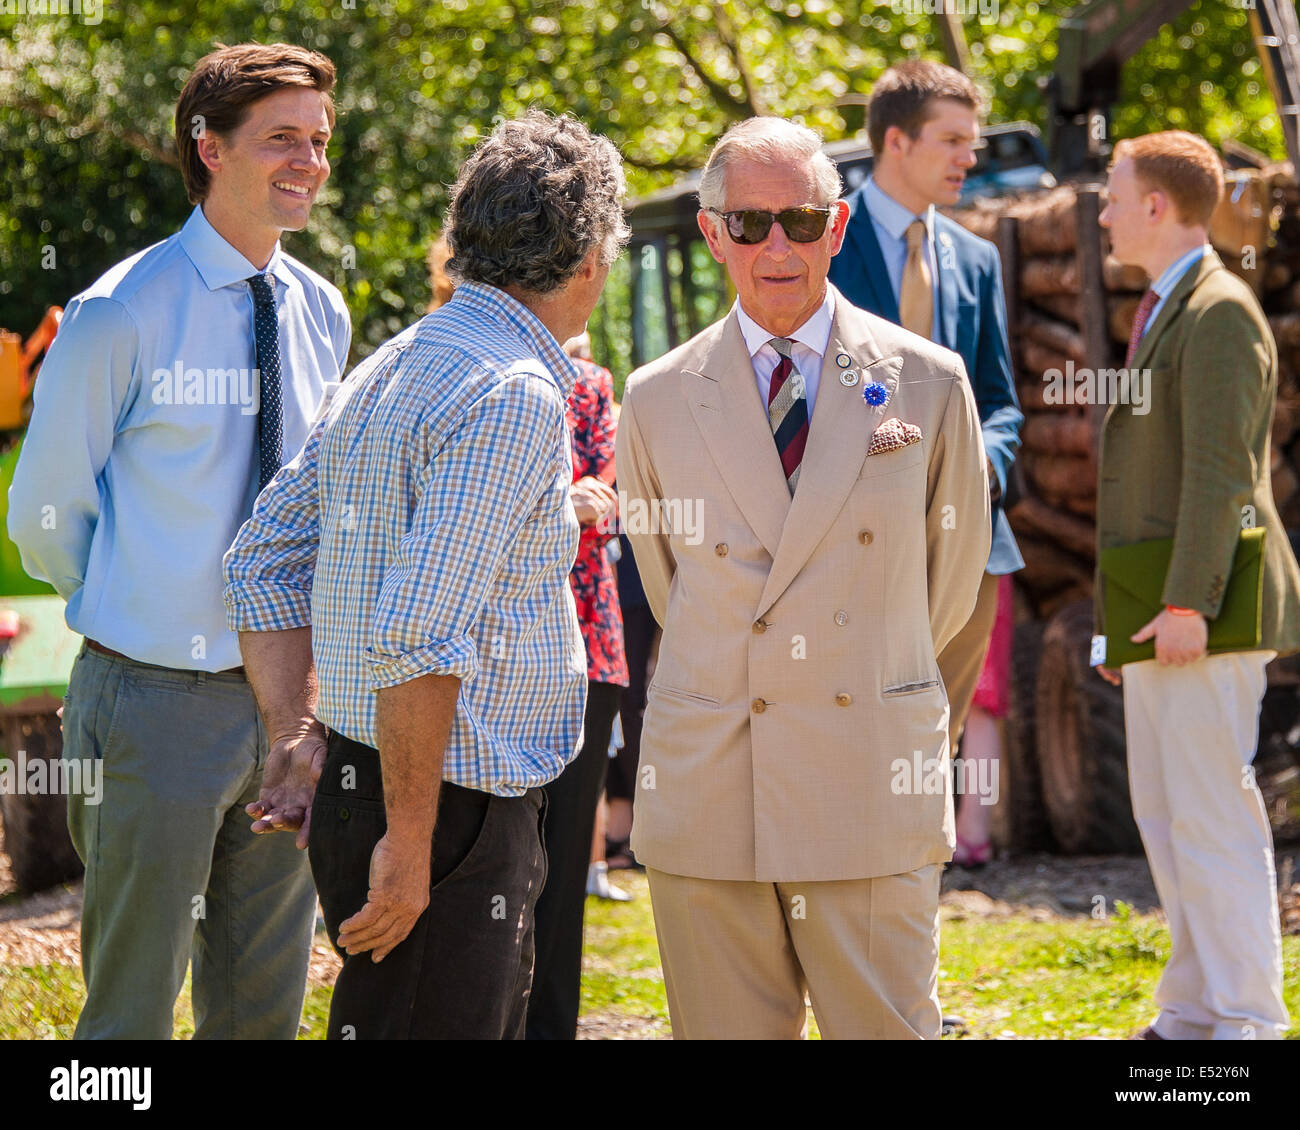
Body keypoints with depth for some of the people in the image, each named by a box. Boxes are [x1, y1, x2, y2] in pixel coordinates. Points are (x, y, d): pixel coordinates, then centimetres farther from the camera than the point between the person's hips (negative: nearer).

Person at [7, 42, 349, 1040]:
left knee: (267, 1004, 12)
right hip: (156, 700, -5)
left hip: (286, 690, 6)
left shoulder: (322, 315, 7)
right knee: (132, 1007, 1)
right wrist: (129, 612, 5)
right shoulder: (120, 317, -11)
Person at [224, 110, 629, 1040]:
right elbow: (420, 637, -25)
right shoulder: (515, 396, -17)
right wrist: (408, 843, -21)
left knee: (496, 1023, 18)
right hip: (449, 807, -10)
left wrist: (306, 743, 14)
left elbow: (263, 563, 17)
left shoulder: (392, 371, 13)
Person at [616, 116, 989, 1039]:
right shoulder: (658, 400, 6)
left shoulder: (928, 384, 2)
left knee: (890, 1028, -1)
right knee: (722, 1029, 4)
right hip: (705, 794, 1)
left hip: (873, 786, -1)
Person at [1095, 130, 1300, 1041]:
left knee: (1214, 818, -10)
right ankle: (1195, 1010, 19)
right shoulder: (1164, 312, 20)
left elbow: (1219, 471, -19)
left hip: (1207, 616, -11)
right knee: (1162, 814, 13)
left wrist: (1187, 603, -23)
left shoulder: (1221, 313, -12)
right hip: (1162, 613, 11)